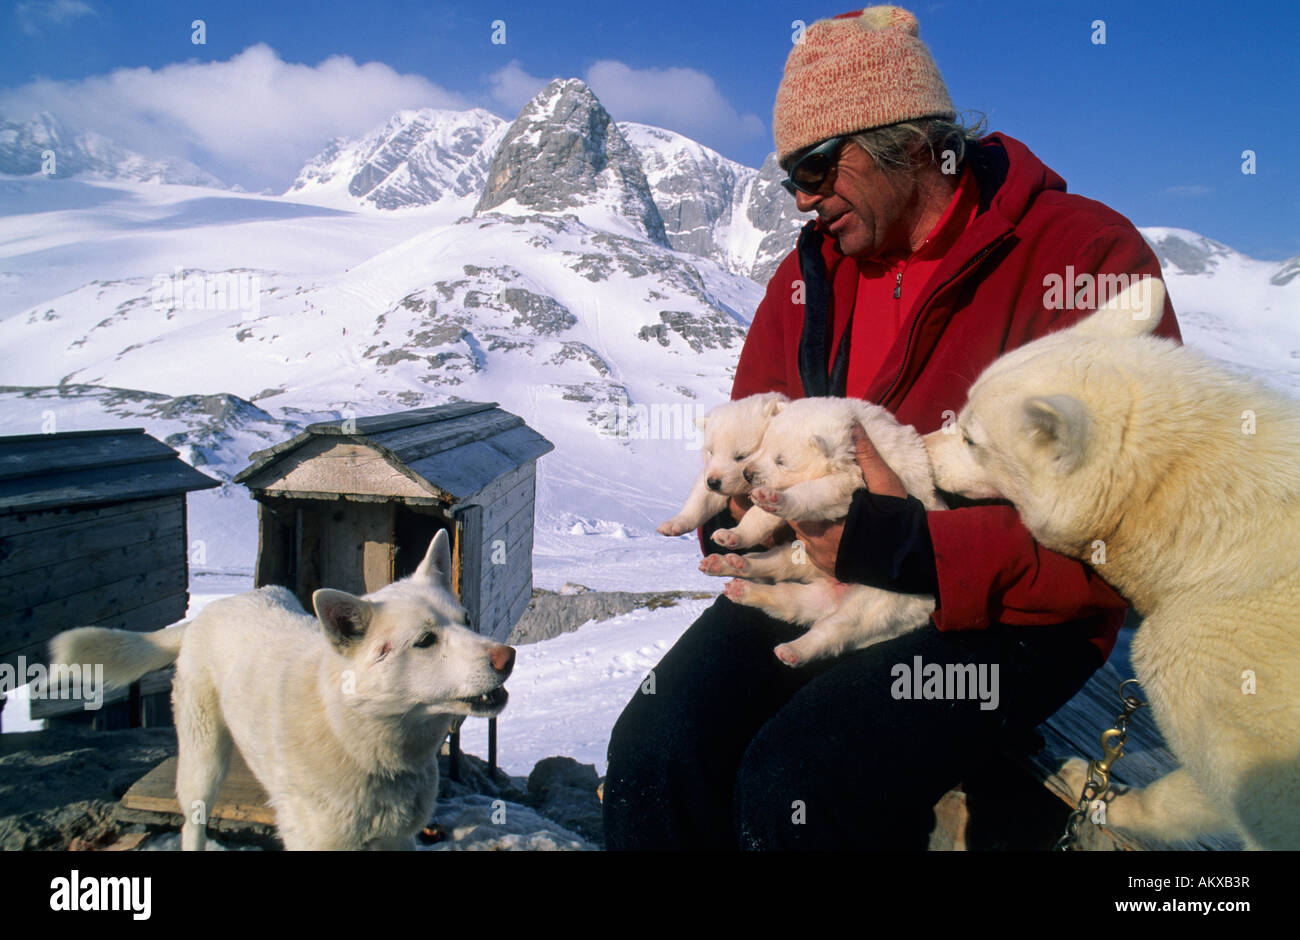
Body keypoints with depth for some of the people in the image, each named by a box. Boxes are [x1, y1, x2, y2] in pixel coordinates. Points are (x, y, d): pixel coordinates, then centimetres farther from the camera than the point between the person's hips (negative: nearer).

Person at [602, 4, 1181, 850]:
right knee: (655, 747, -17)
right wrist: (743, 508, -1)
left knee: (795, 785, -27)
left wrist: (911, 550, -24)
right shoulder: (811, 267, 11)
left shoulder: (1087, 253, -9)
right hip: (820, 576, 6)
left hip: (1005, 614, -5)